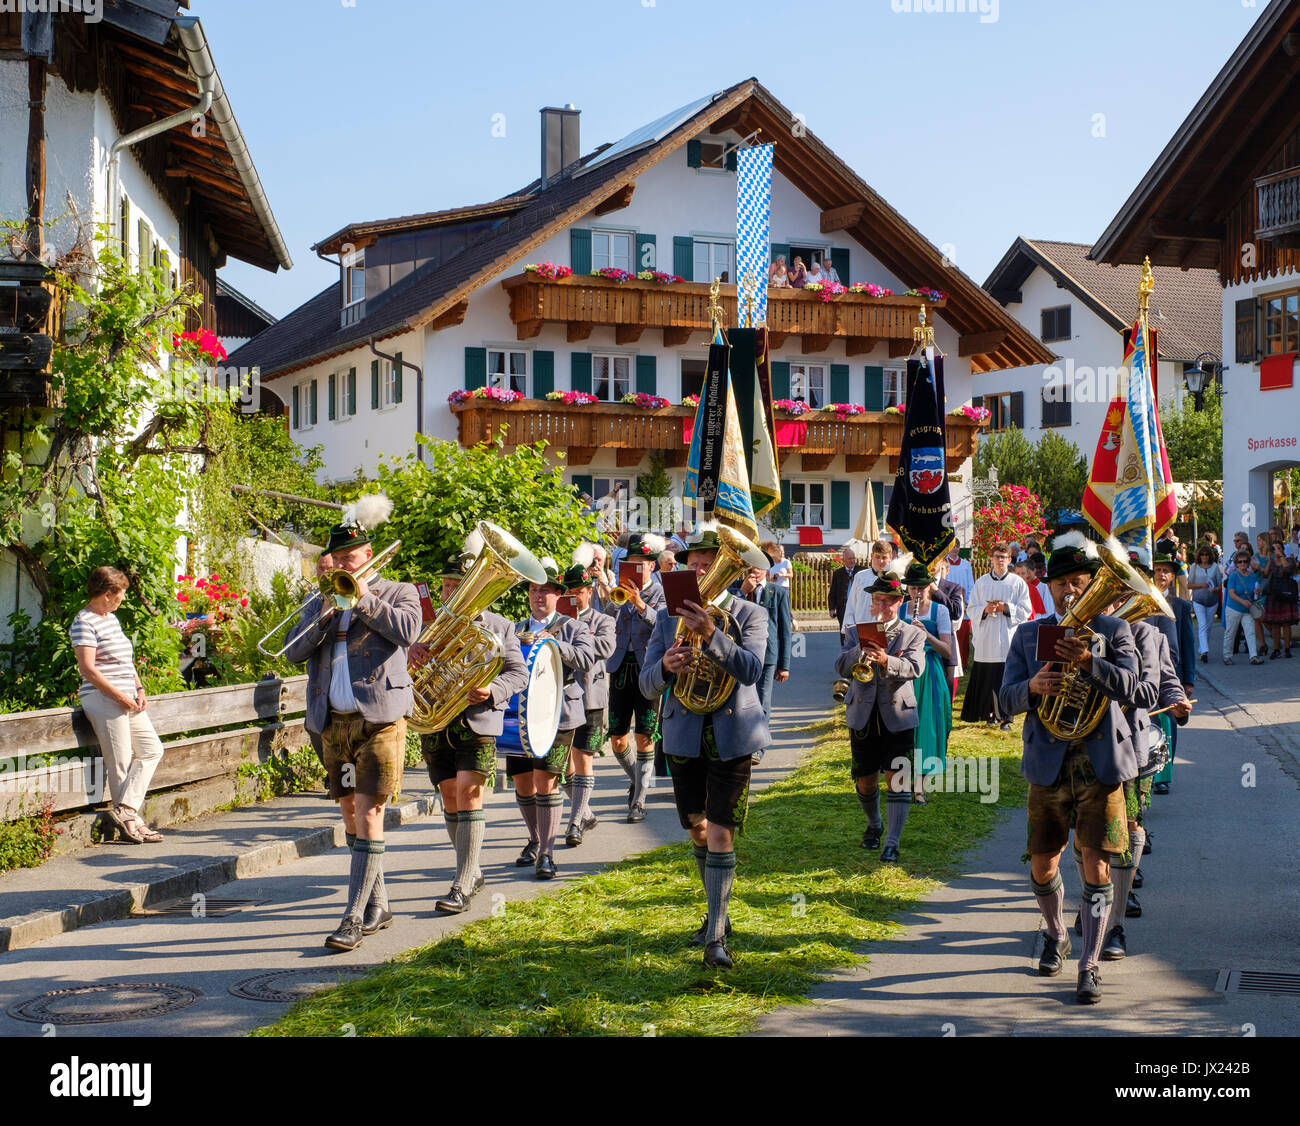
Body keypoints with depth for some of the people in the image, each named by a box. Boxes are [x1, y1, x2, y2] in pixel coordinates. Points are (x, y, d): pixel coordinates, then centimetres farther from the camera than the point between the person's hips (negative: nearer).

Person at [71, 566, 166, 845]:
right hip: (103, 698, -10)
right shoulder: (84, 623, -10)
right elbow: (87, 668, -19)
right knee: (120, 763, -6)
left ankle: (124, 809, -4)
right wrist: (120, 696, -18)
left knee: (152, 750, 4)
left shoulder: (112, 618, 18)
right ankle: (131, 821, -1)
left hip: (128, 700, 10)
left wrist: (139, 689, 8)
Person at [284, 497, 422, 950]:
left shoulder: (397, 593, 6)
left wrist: (365, 600, -11)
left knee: (368, 814, -12)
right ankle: (378, 906, 22)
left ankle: (354, 917, -13)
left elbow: (408, 631, -15)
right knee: (350, 815, 10)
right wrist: (326, 611, -7)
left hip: (379, 719, -6)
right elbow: (294, 651, 5)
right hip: (334, 723, 6)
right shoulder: (320, 604, 19)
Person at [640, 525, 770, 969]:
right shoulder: (668, 620, 6)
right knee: (699, 833, 13)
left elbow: (751, 670, -19)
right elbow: (647, 684, 1)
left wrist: (711, 635, -33)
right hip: (684, 738, 4)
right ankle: (716, 912, 33)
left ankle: (716, 937, -7)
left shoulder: (750, 615, -2)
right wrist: (665, 667, -23)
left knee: (720, 834, -10)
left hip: (732, 738, -3)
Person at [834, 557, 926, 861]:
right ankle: (874, 824, 36)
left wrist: (885, 660, -32)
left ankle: (892, 842, -4)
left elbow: (914, 668, -14)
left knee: (896, 778, -8)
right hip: (863, 717, 2)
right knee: (865, 780, 9)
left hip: (898, 717, -2)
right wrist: (859, 651, -23)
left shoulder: (913, 634, 3)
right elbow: (840, 666, -3)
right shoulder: (858, 633, 9)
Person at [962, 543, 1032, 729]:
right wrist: (985, 610, -8)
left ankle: (1005, 717, -4)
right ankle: (990, 713, 15)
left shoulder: (1018, 582, 6)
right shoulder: (981, 582, 12)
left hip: (1008, 638, -2)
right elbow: (972, 609, 12)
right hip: (986, 640, 2)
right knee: (986, 677, 1)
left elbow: (1025, 610, 3)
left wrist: (1006, 608, -10)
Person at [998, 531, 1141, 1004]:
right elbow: (1005, 699, 2)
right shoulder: (1028, 635, 9)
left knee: (1096, 865, -6)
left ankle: (1089, 965, 3)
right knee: (1042, 866, 9)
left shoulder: (1113, 630, 4)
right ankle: (1056, 935, 37)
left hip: (1100, 764, -2)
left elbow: (1128, 684, -13)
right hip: (1048, 764, 2)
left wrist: (1088, 662, -32)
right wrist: (1033, 687, -21)